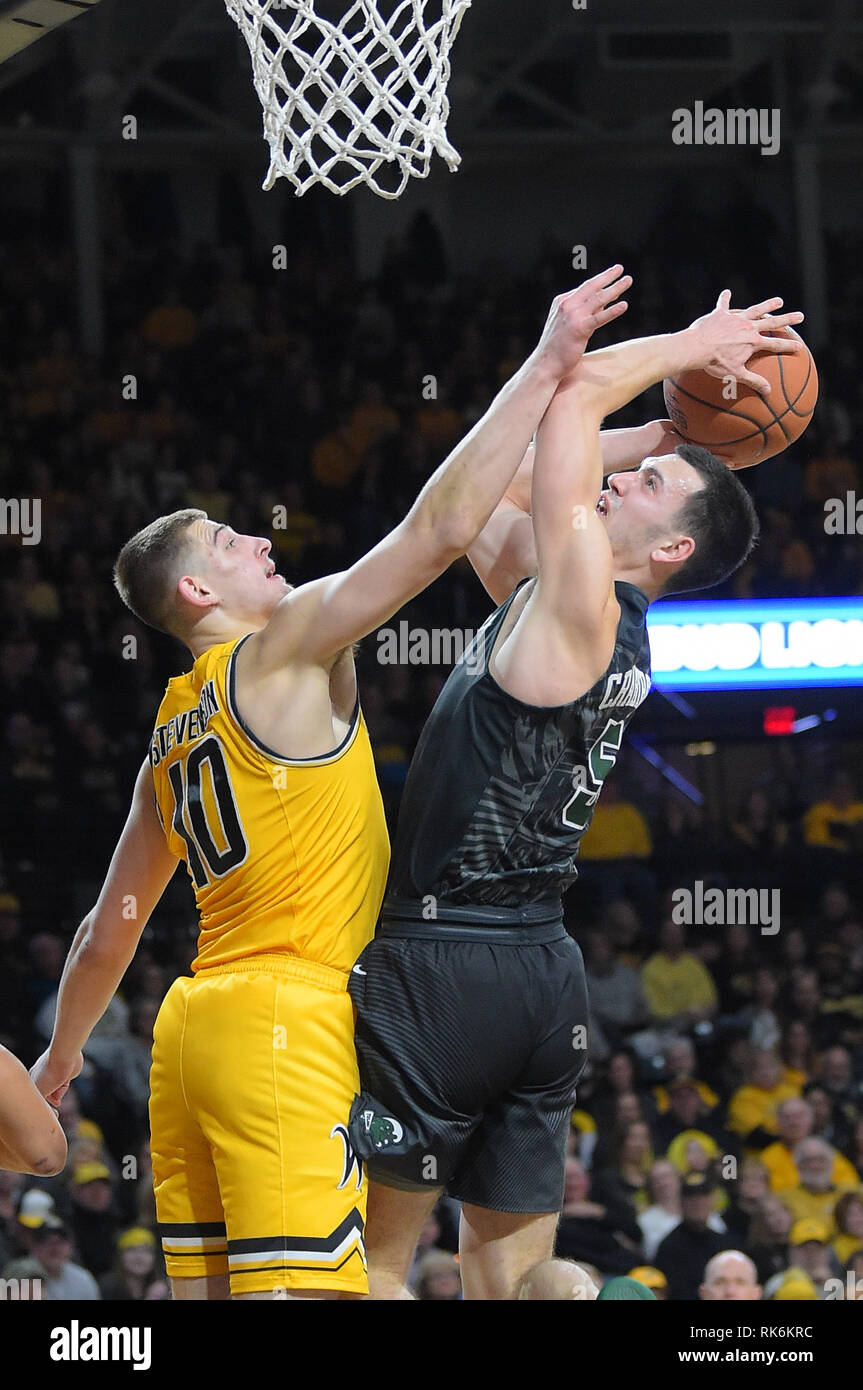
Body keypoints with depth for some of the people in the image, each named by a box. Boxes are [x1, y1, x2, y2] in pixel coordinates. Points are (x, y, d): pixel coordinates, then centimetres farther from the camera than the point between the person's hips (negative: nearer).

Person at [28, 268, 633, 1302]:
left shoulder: (170, 736, 20)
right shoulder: (283, 653, -3)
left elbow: (110, 931, 26)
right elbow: (440, 529, -11)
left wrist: (59, 1057, 41)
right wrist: (544, 369, -8)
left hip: (193, 1024, 9)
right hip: (285, 1020, -9)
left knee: (203, 1294, 6)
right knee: (294, 1291, -16)